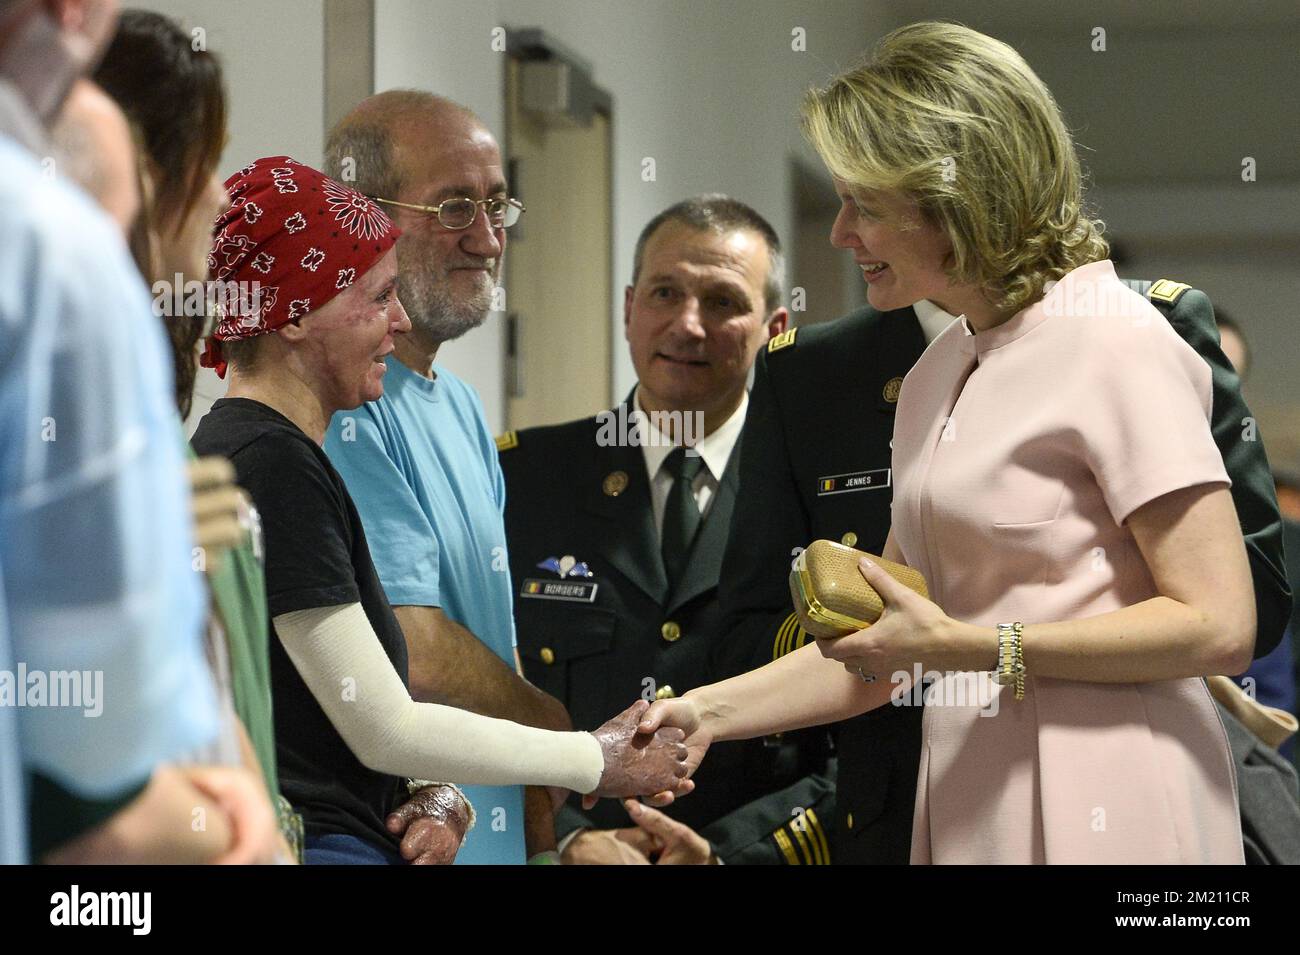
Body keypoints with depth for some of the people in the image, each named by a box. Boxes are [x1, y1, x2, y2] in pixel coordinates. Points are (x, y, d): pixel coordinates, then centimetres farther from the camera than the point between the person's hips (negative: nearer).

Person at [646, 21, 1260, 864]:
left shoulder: (1115, 344, -10)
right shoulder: (934, 376, 14)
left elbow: (1218, 627, -16)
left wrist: (961, 646, -17)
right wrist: (707, 714, 7)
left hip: (1100, 811, -7)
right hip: (971, 807, 7)